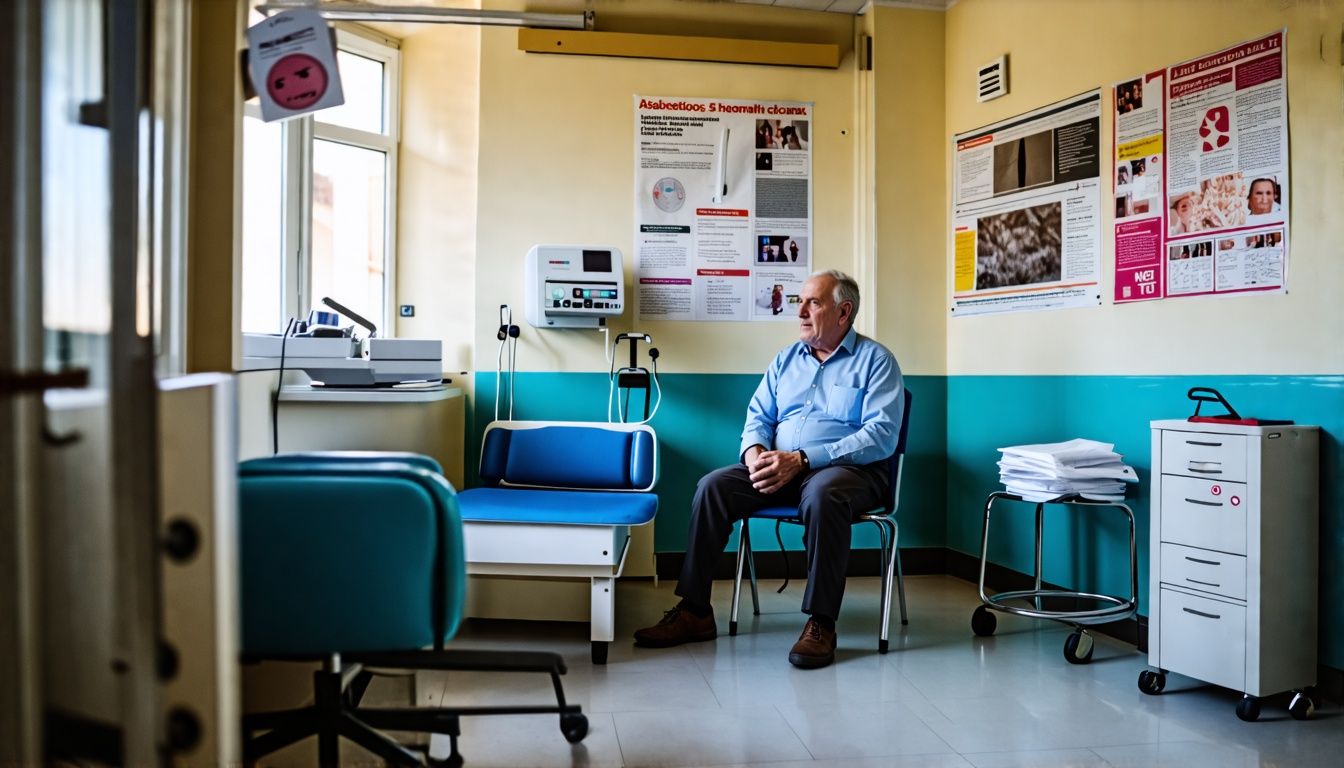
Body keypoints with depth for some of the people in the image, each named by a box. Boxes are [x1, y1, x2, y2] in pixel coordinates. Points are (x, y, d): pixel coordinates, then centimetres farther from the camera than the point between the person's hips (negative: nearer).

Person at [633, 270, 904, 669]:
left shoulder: (876, 360, 1)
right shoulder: (786, 359, 19)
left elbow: (881, 434, -12)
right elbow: (758, 416, 16)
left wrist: (802, 459, -20)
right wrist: (755, 451, -11)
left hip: (848, 468, -5)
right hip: (780, 467, 5)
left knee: (822, 493, -39)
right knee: (712, 486, -18)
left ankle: (821, 623, -30)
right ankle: (694, 611, -14)